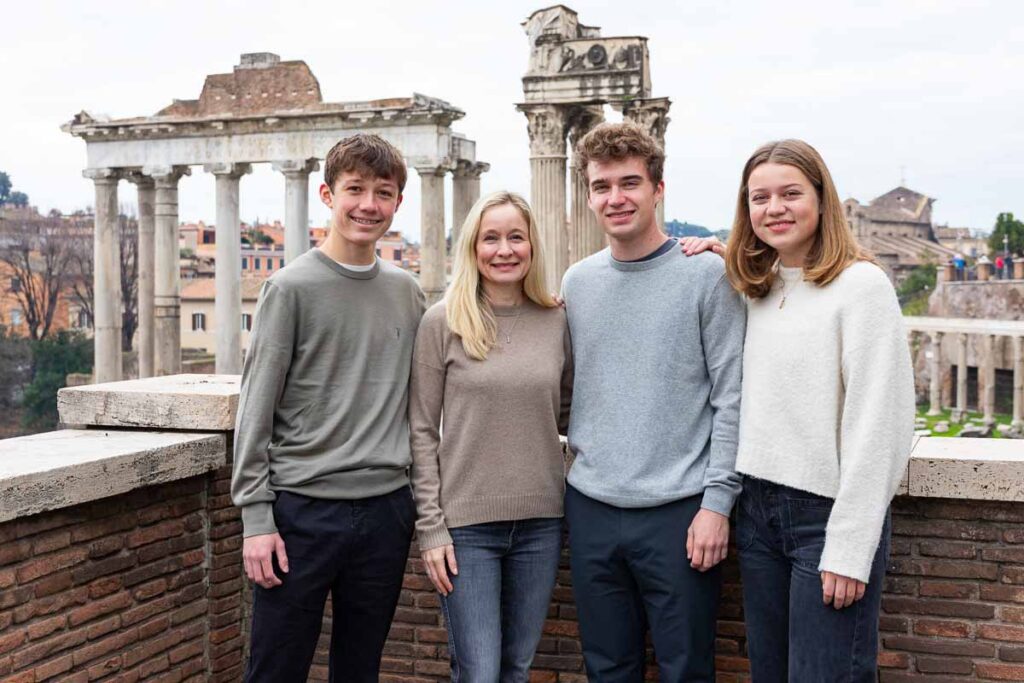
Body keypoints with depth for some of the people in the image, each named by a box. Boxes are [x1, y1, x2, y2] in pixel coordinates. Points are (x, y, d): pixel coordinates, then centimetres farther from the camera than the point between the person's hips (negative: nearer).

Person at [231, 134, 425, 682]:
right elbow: (255, 411, -6)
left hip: (386, 508, 4)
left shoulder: (407, 292, 8)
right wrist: (255, 517, -9)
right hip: (304, 508, -4)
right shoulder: (292, 288, -5)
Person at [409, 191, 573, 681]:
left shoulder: (556, 322, 5)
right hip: (466, 522, -3)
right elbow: (421, 431, -3)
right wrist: (431, 526, -8)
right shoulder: (442, 322, -4)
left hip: (541, 521, 3)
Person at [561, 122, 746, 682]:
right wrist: (579, 456, 9)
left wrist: (718, 500, -11)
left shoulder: (707, 276, -5)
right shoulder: (576, 283, 9)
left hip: (678, 510, -4)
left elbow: (731, 397, -7)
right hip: (591, 509, 4)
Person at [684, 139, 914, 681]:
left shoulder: (861, 284, -10)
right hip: (758, 509, 7)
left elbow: (876, 424, -14)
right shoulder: (757, 290, 10)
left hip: (828, 513, -6)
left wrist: (850, 549, -17)